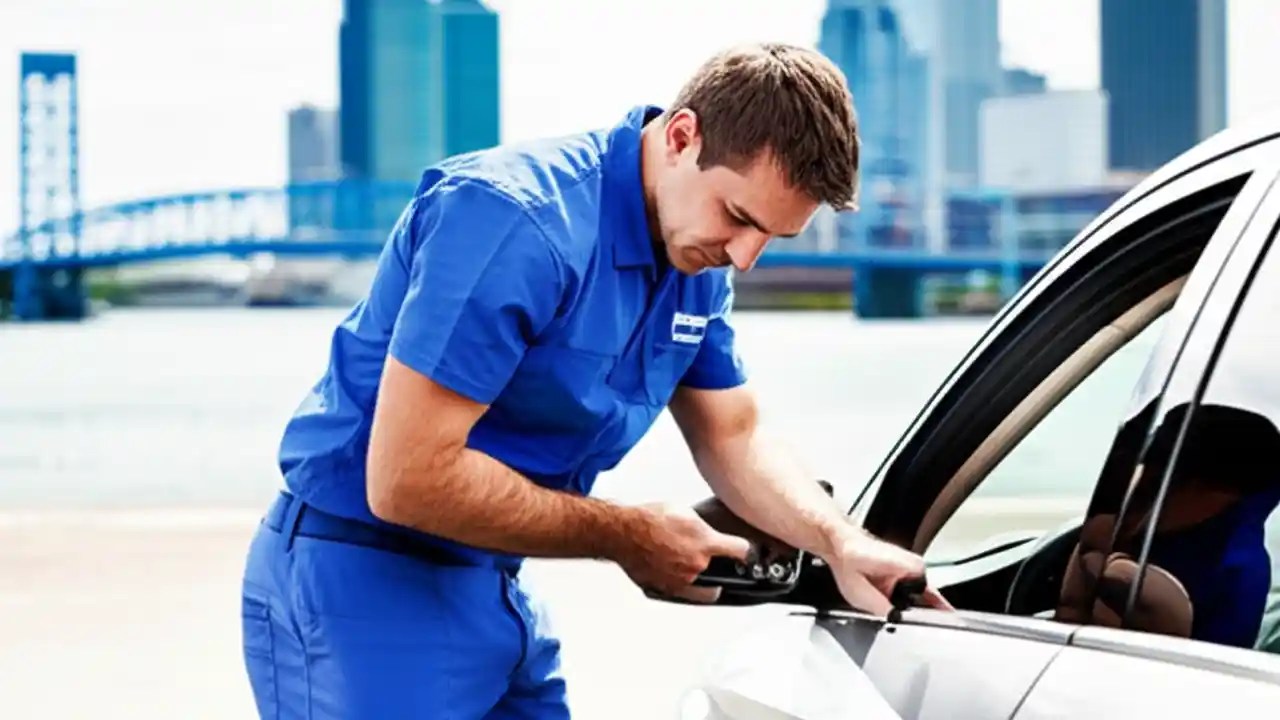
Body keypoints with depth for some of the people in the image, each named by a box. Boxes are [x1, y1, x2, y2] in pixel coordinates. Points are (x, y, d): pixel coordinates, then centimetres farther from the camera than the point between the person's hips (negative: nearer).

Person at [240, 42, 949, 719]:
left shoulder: (698, 264, 2)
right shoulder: (514, 220, -25)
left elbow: (736, 442, 12)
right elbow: (406, 479, -28)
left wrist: (842, 542, -9)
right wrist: (625, 537, -17)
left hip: (494, 592, 8)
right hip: (364, 591, -8)